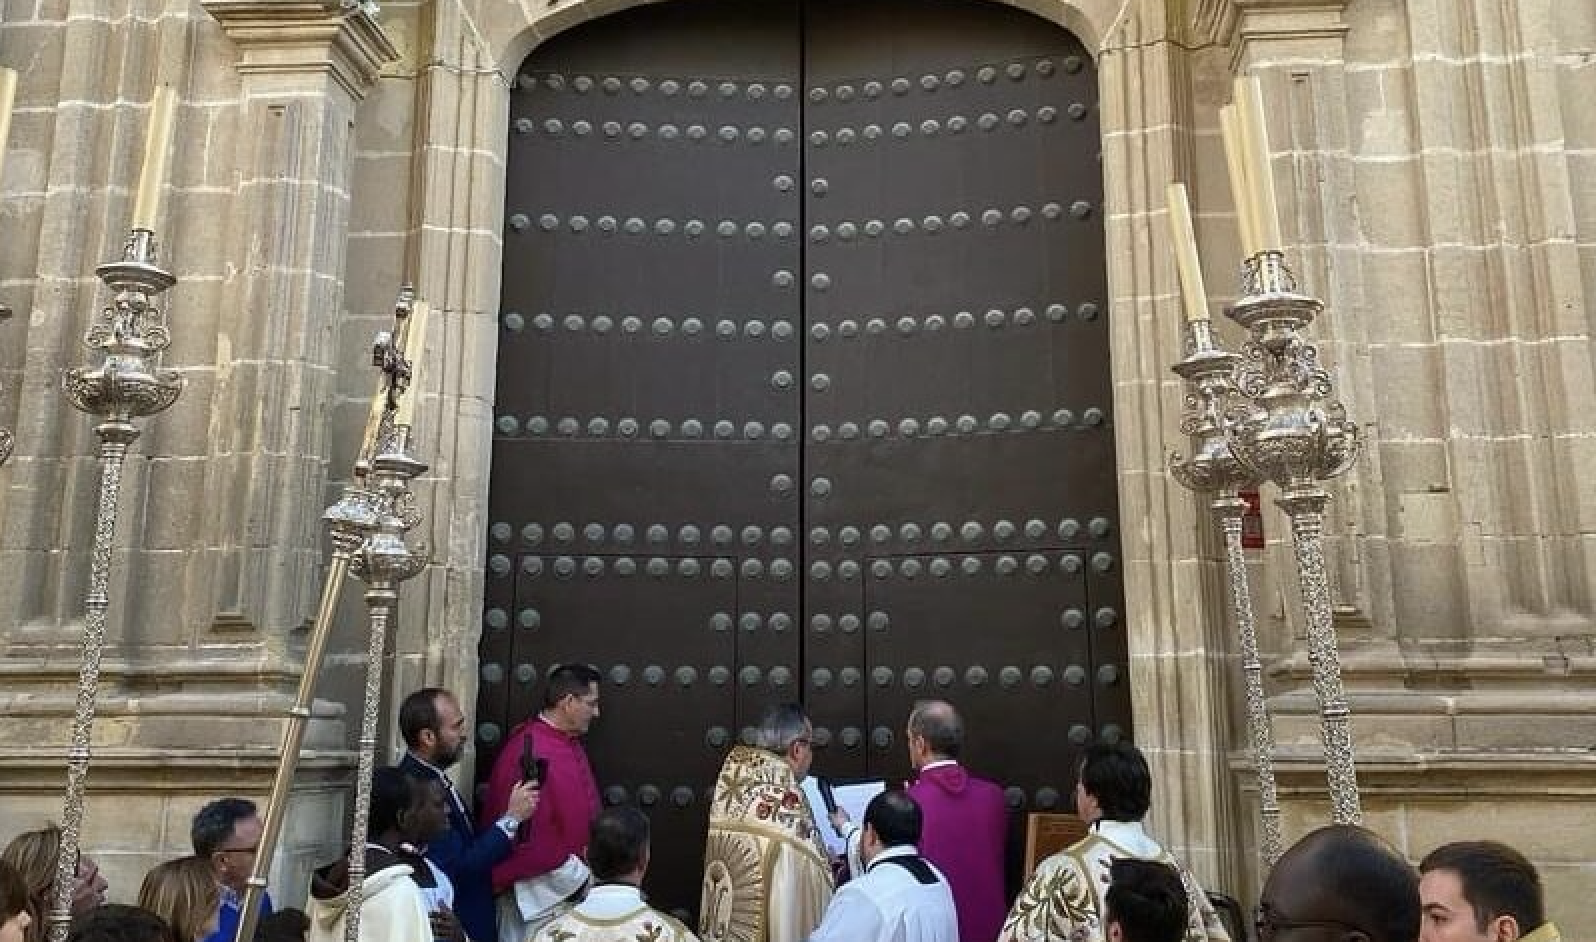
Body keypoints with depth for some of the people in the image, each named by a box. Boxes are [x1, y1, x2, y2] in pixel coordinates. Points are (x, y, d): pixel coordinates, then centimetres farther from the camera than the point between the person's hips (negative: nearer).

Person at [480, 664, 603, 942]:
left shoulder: (571, 744, 8)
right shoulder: (530, 750, -21)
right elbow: (531, 834, -23)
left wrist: (581, 873, 3)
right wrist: (577, 877, -15)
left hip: (568, 884, 8)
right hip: (539, 893, -8)